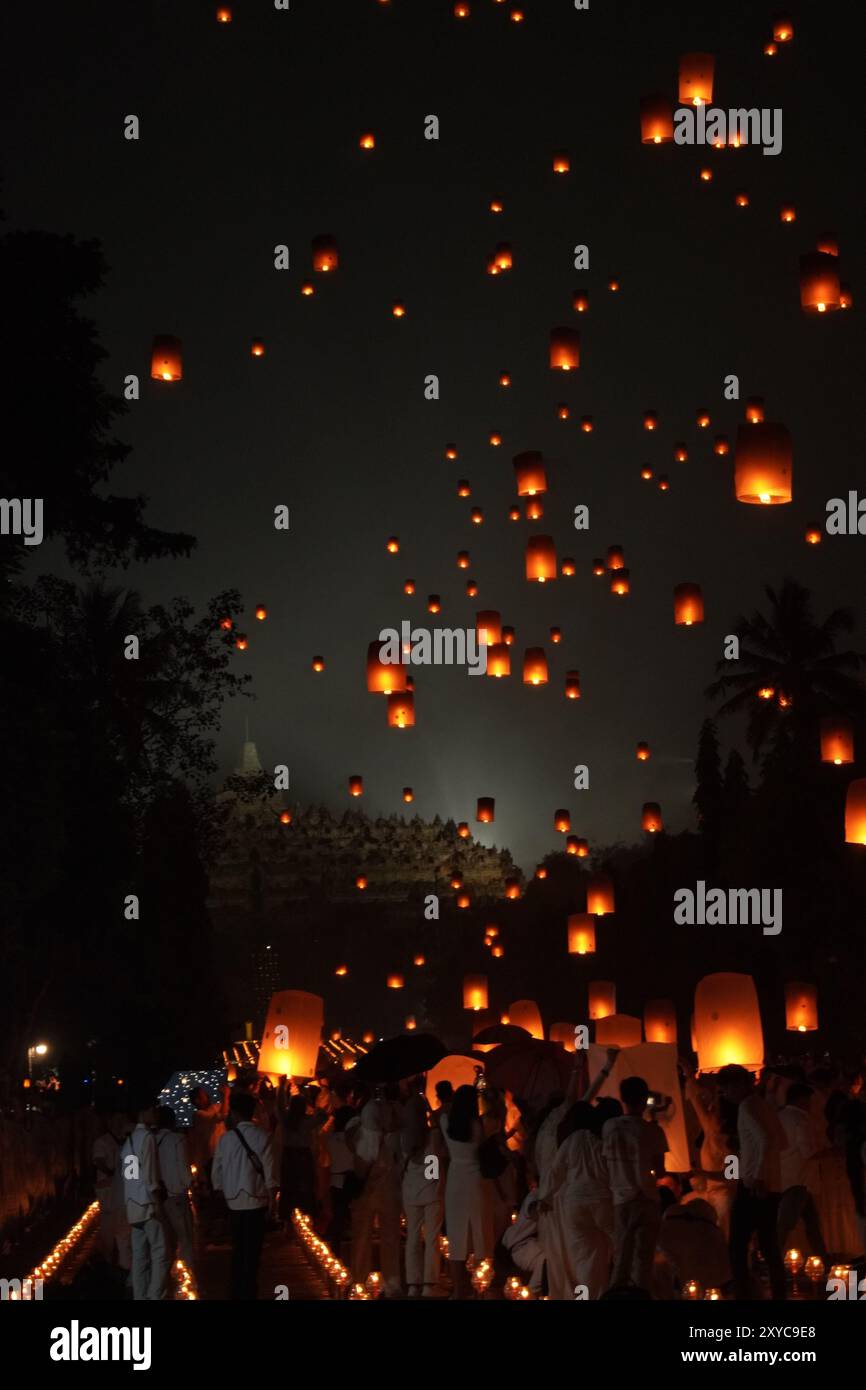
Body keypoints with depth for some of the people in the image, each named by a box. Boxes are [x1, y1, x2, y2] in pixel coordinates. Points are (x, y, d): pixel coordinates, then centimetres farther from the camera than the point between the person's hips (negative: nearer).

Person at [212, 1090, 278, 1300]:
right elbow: (270, 1172, -7)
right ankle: (247, 1294, 2)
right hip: (256, 1201, -2)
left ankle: (236, 1293, 17)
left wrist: (222, 1194, 17)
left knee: (238, 1251, 15)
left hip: (234, 1202, 2)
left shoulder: (226, 1138, 1)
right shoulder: (262, 1136, -5)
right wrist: (271, 1200, 2)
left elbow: (217, 1172, 5)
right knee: (252, 1253, 3)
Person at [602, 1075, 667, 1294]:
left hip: (619, 1200, 3)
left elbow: (606, 1163, 5)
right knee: (642, 1259, 2)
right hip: (646, 1200, -3)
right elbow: (660, 1171, -1)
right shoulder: (652, 1130, -7)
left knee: (620, 1259, 12)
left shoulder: (609, 1127, 0)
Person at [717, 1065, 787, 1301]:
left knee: (738, 1248, -5)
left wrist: (758, 1177, -27)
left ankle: (744, 1294, -11)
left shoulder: (748, 1106, -11)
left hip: (753, 1186, -9)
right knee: (770, 1248, 11)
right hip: (772, 1187, 9)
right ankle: (779, 1296, 12)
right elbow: (781, 1142, 24)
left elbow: (767, 1140, -24)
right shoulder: (766, 1106, 14)